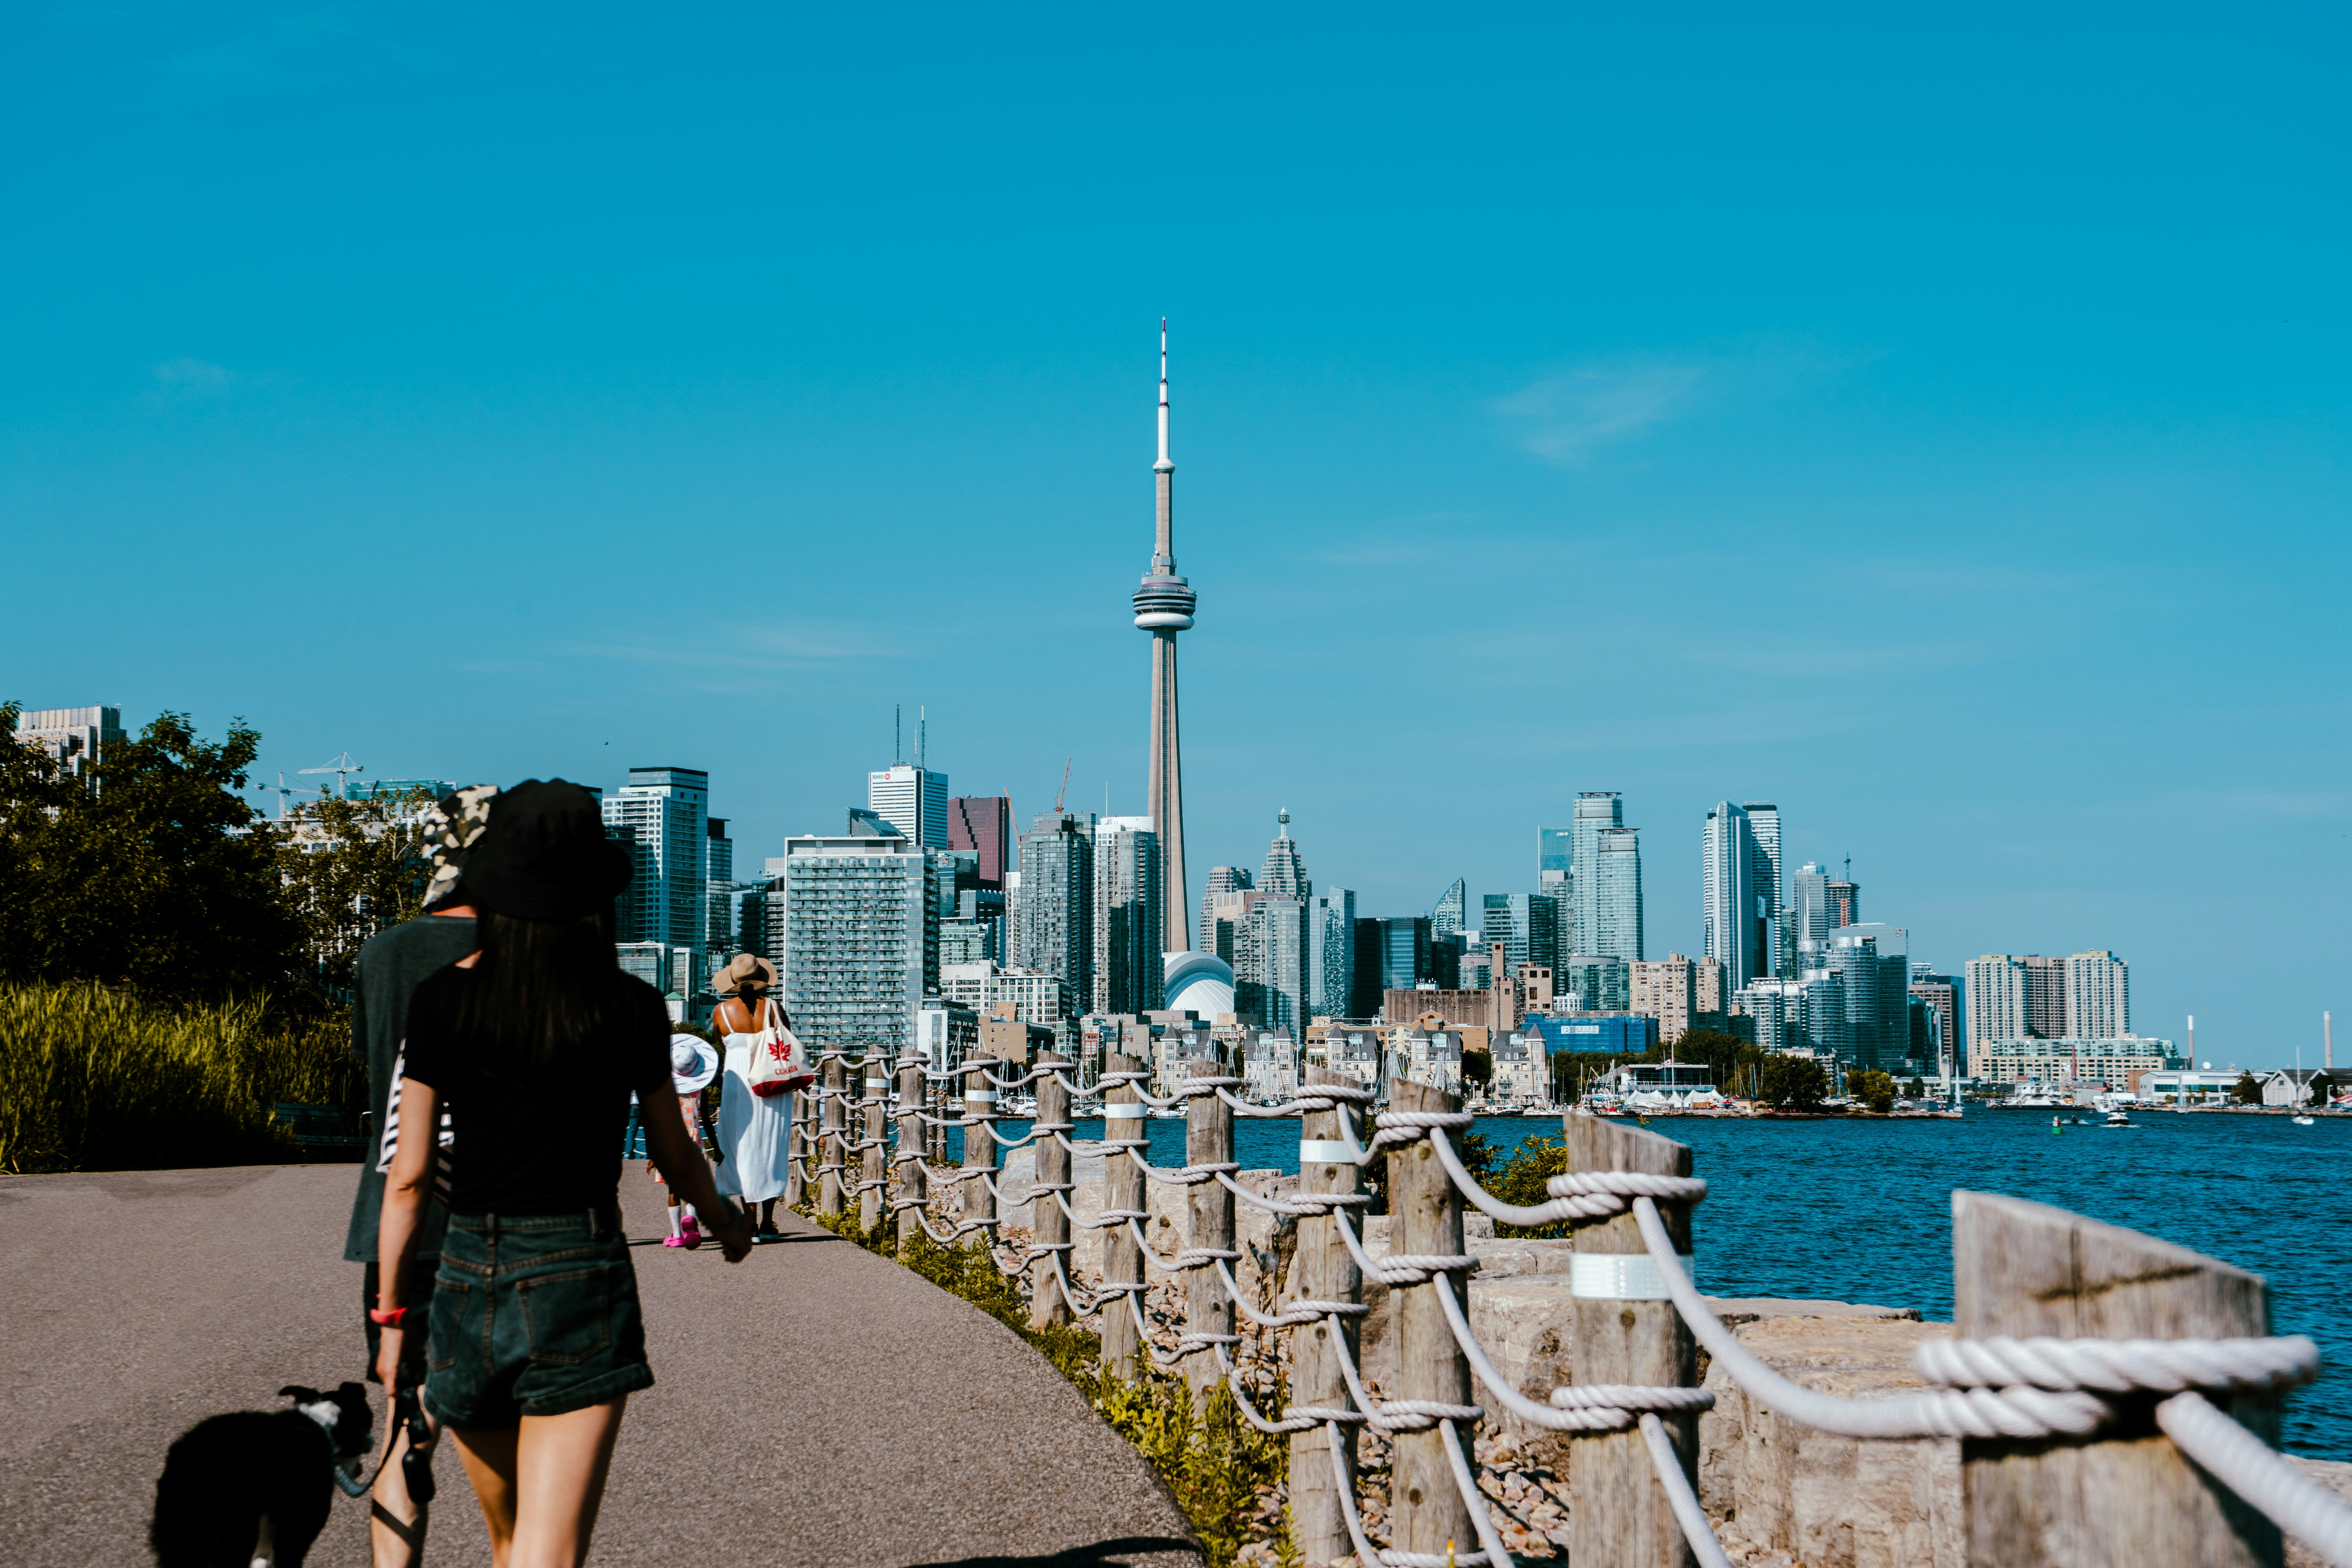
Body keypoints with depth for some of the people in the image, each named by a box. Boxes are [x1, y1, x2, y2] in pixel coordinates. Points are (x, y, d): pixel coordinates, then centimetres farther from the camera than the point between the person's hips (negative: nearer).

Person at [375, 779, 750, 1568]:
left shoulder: (442, 1000, -3)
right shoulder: (632, 1008, -2)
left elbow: (408, 1177, -1)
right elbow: (674, 1154, 12)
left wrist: (392, 1316, 10)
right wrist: (725, 1219, 33)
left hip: (469, 1276, 2)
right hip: (584, 1276, -2)